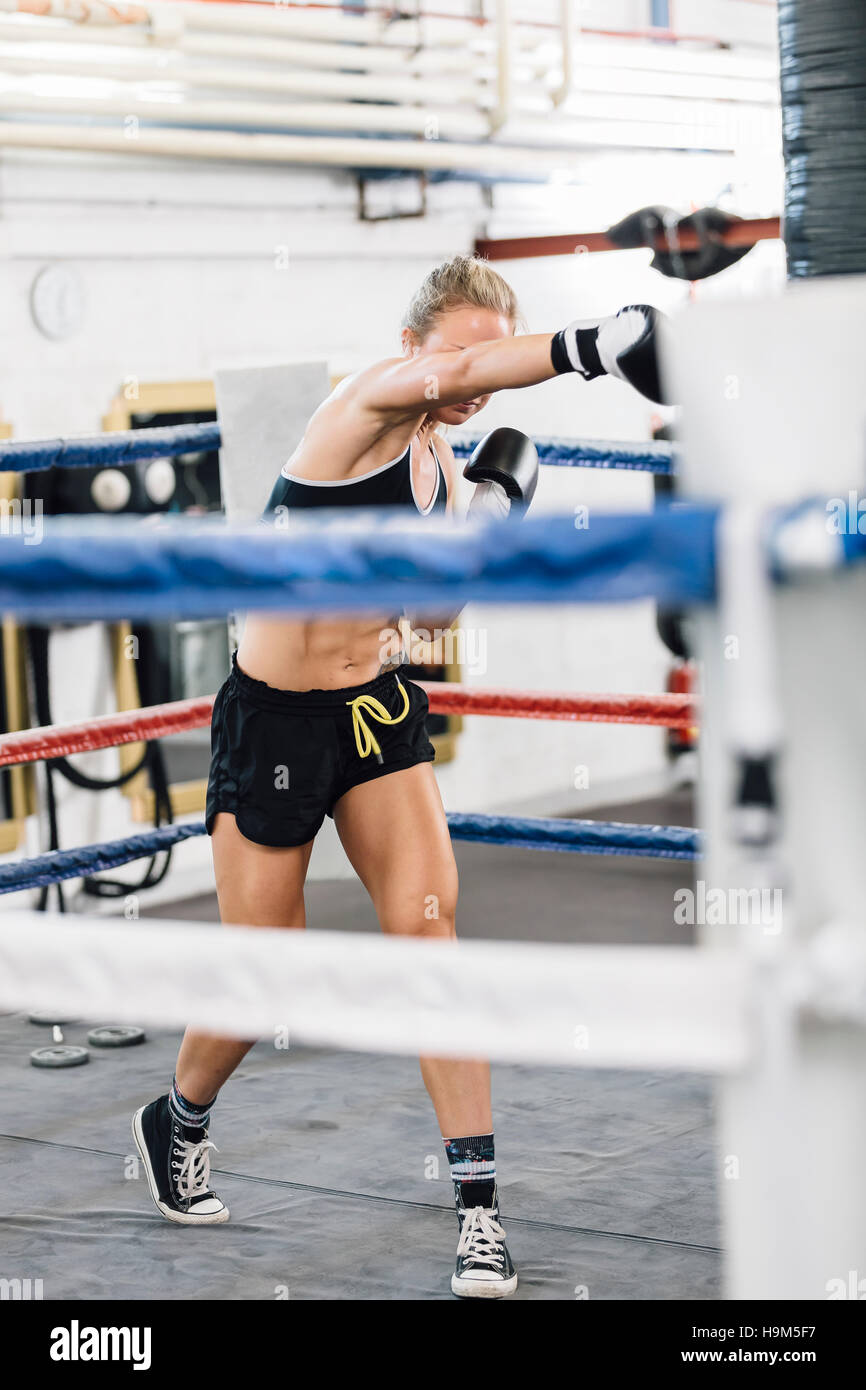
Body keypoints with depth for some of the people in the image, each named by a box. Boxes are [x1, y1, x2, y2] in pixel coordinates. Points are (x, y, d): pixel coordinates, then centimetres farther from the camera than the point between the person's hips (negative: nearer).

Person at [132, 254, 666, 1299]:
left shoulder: (439, 461, 7)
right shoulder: (366, 404, -15)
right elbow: (441, 377, -40)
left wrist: (484, 529, -1)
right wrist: (589, 346, -53)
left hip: (374, 705, 6)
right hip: (272, 720, -6)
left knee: (428, 921, -10)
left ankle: (478, 1200, -8)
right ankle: (178, 1122, 36)